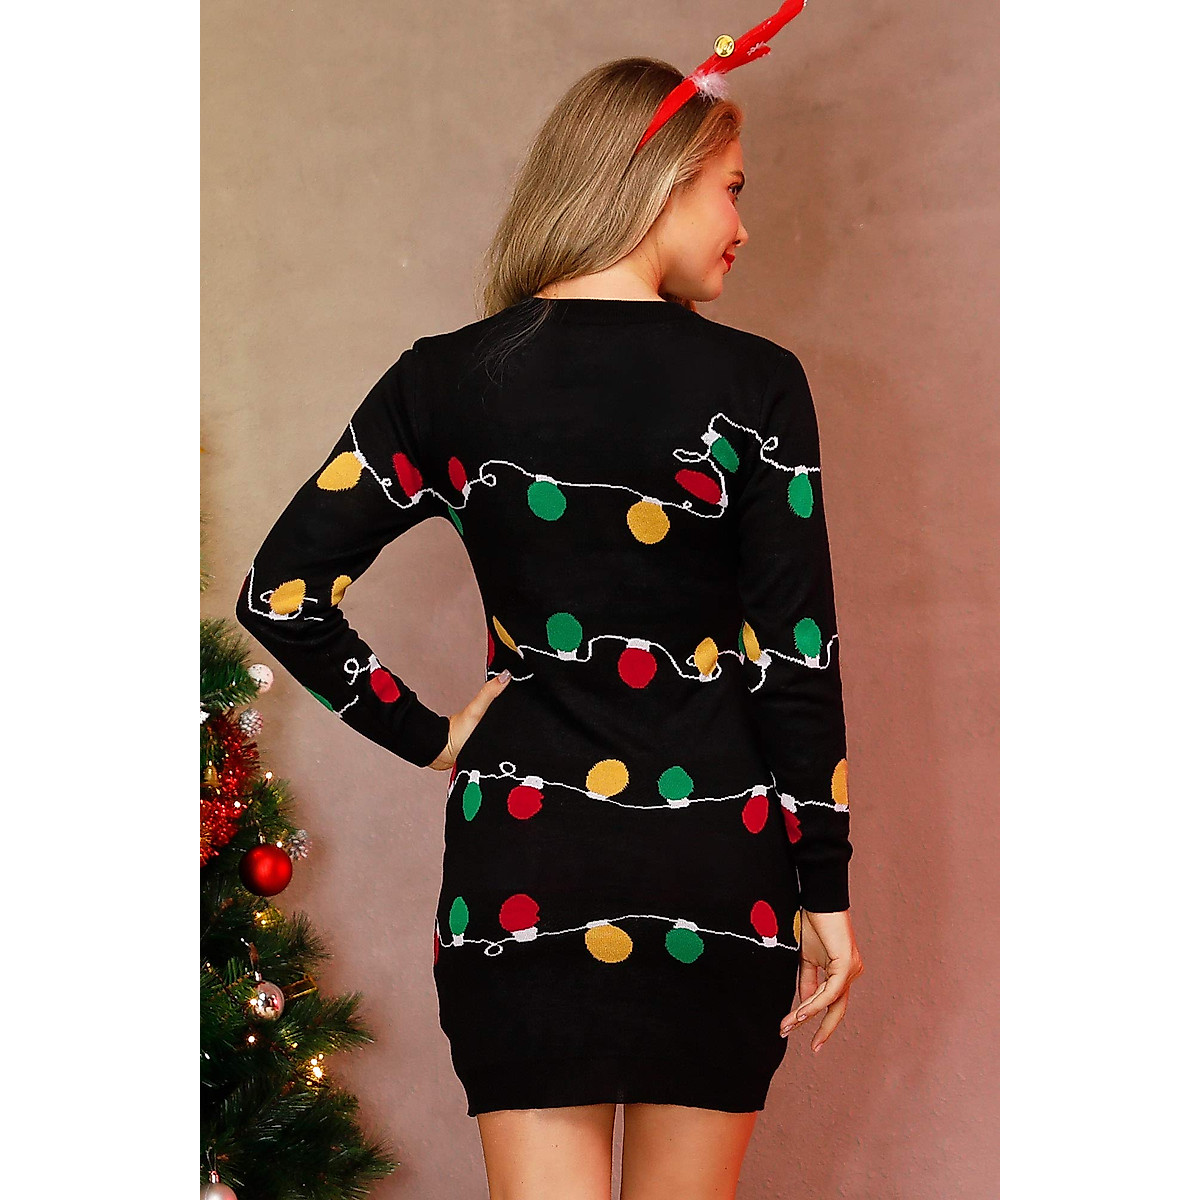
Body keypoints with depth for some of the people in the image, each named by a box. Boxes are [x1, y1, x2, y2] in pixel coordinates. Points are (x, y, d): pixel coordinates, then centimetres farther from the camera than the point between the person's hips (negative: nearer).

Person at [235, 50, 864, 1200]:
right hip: (718, 867, -1)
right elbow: (796, 661, -6)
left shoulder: (446, 382, 1)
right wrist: (825, 892, 1)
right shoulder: (754, 384, -6)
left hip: (521, 873, 1)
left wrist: (428, 737, 8)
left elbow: (282, 592, -1)